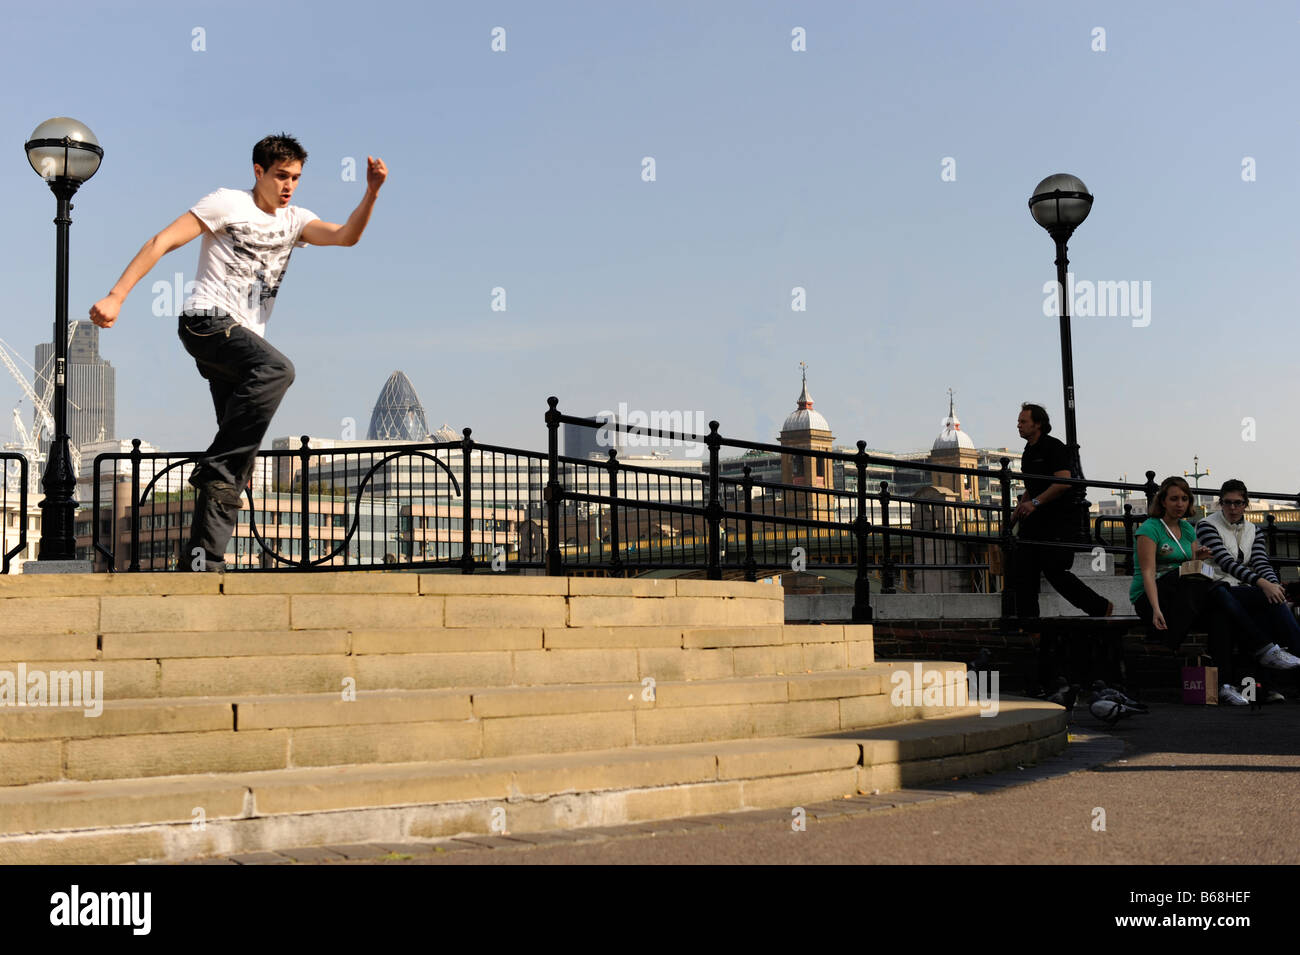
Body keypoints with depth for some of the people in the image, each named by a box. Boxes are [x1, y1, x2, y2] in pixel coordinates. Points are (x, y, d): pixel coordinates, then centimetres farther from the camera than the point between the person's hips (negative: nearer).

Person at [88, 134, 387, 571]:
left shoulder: (294, 220, 17)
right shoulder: (226, 203, 1)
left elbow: (345, 236, 1)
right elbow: (162, 242, -4)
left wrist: (372, 192, -15)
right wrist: (116, 296, -13)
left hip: (243, 338, 7)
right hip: (206, 320, -7)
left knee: (239, 462, -2)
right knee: (277, 369, -35)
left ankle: (203, 555, -1)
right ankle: (217, 465, -28)